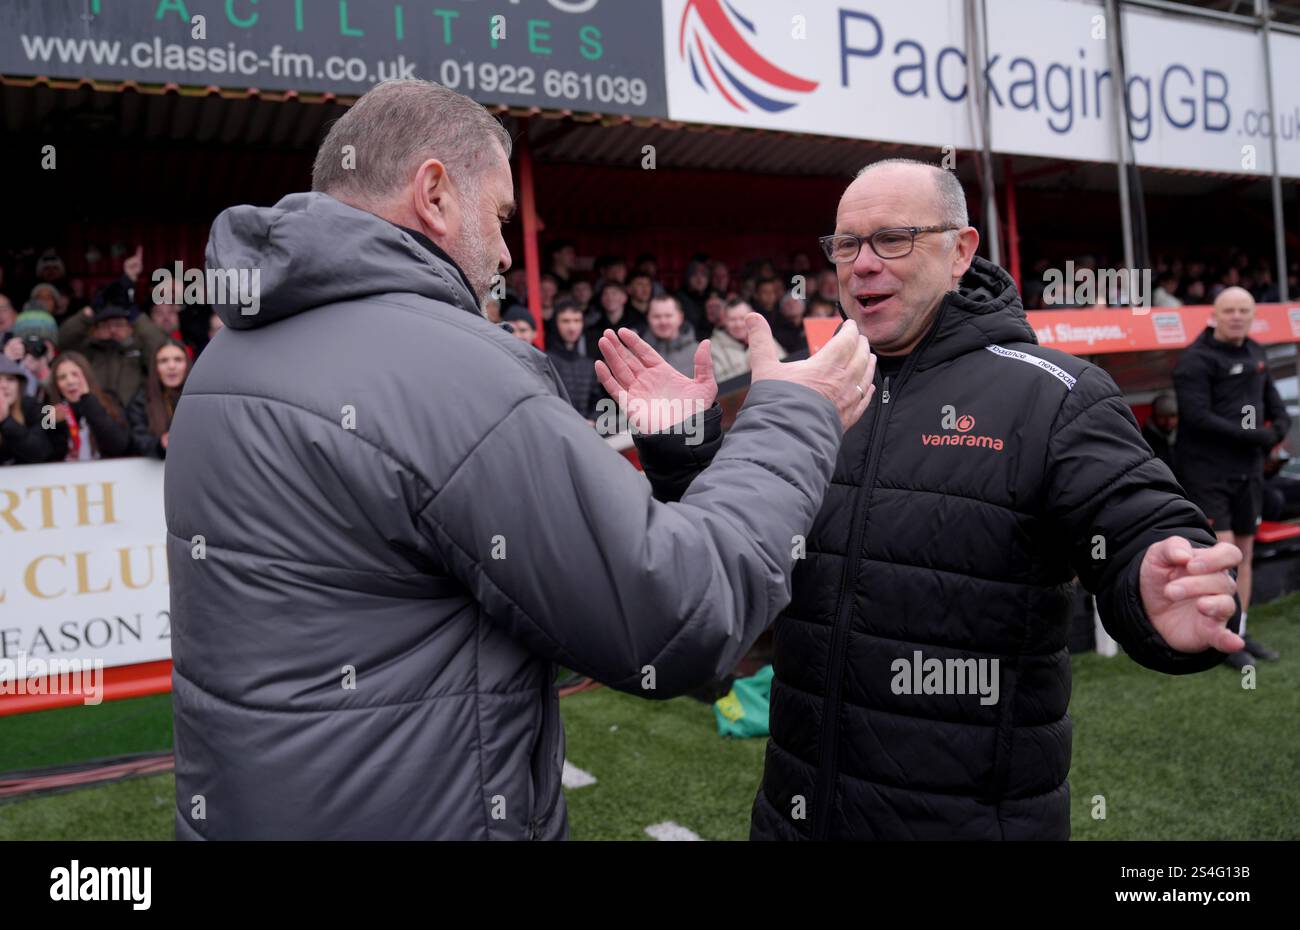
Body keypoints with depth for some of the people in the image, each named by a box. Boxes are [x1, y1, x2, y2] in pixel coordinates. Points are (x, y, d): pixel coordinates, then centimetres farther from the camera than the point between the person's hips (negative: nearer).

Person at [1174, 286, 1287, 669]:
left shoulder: (1255, 353, 12)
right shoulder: (1196, 360, -13)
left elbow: (1272, 398, 20)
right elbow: (1197, 417, -22)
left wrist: (1279, 425, -3)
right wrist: (1256, 436, -20)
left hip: (1248, 469, 8)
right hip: (1208, 472, -7)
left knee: (1244, 552, 11)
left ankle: (1239, 633, 21)